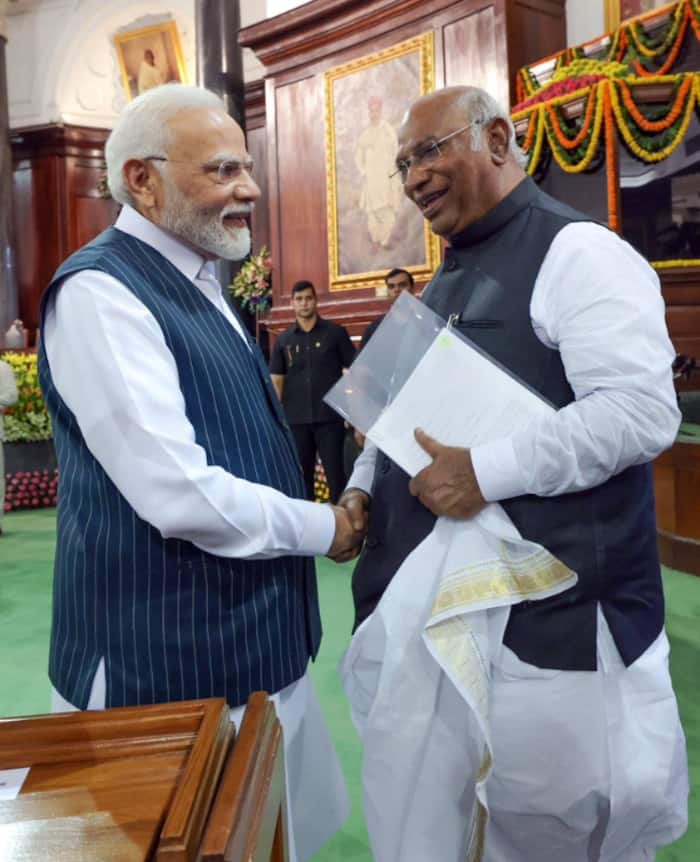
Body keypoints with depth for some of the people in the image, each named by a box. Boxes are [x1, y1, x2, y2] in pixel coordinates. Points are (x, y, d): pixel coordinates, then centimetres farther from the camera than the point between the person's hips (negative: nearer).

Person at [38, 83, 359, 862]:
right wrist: (319, 529, -13)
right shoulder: (101, 292, -20)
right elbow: (179, 495, -28)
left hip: (245, 641, 9)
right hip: (170, 663, -9)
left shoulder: (194, 285, 10)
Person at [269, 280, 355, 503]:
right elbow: (276, 380, 10)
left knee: (335, 473, -1)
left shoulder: (336, 332, 2)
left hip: (329, 417, -3)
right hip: (295, 419, 3)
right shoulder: (283, 340, 8)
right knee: (301, 475, 11)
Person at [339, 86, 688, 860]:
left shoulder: (577, 252, -10)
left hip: (552, 614, -8)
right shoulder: (447, 278, 17)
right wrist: (363, 483, 5)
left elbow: (642, 411, -22)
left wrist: (486, 471, -26)